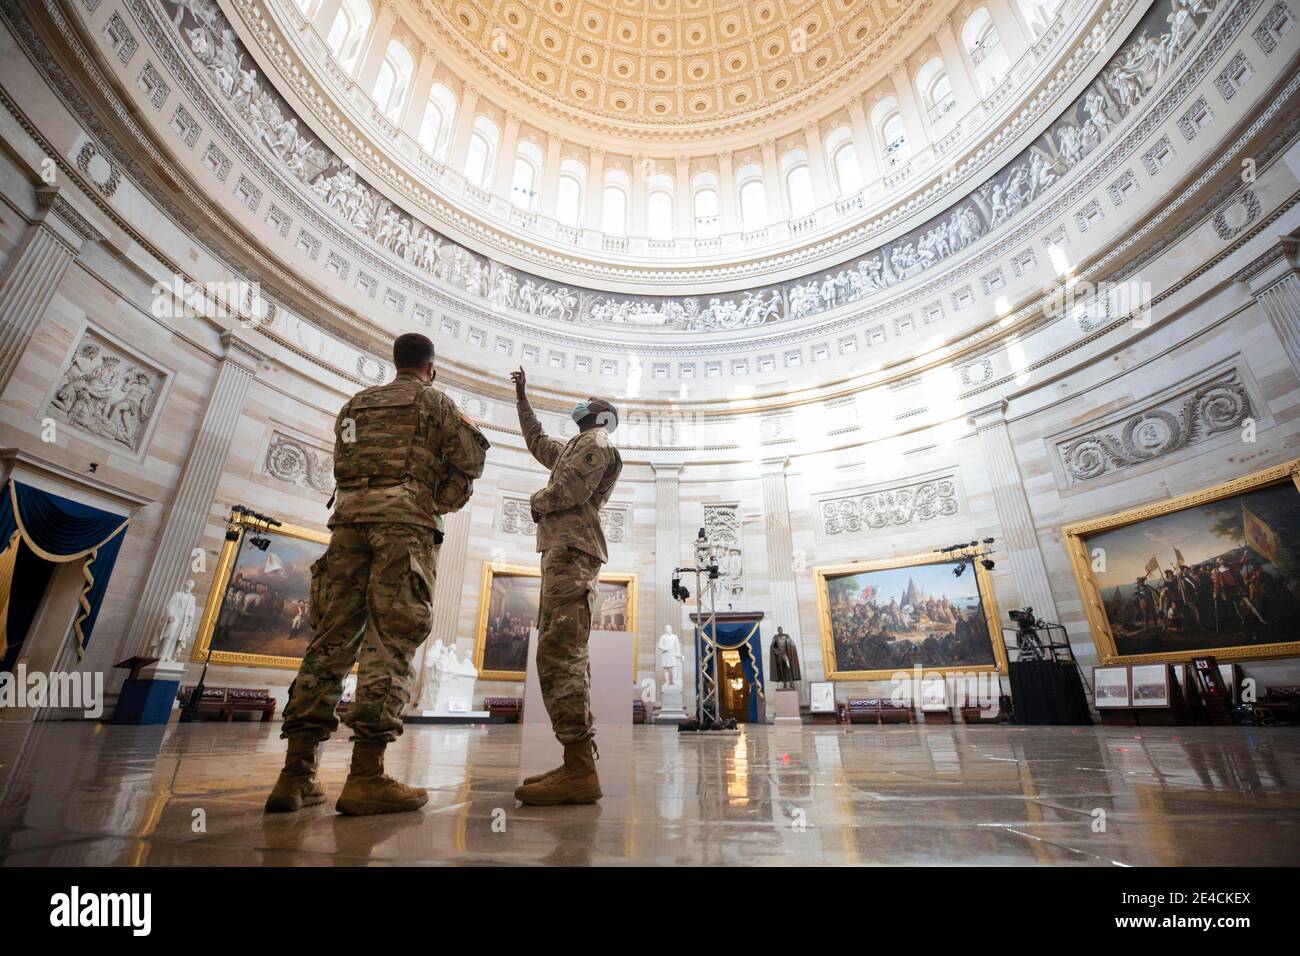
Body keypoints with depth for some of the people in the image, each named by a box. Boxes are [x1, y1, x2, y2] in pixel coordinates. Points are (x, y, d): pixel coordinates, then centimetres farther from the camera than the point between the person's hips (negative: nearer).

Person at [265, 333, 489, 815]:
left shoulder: (355, 404, 26)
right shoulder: (433, 400, 10)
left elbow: (345, 466, 25)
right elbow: (473, 459, 6)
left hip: (349, 517, 6)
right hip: (404, 521, -5)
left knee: (331, 638, 4)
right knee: (390, 640, -10)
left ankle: (296, 774, 2)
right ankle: (366, 778, -14)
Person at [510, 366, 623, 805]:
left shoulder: (595, 442, 0)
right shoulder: (571, 447, 31)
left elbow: (571, 490, -14)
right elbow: (537, 442, 47)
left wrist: (537, 502, 5)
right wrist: (522, 399, 47)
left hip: (570, 552, -10)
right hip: (562, 553, 10)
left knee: (557, 654, -19)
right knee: (563, 655, 7)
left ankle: (580, 771, -21)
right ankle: (578, 762, 9)